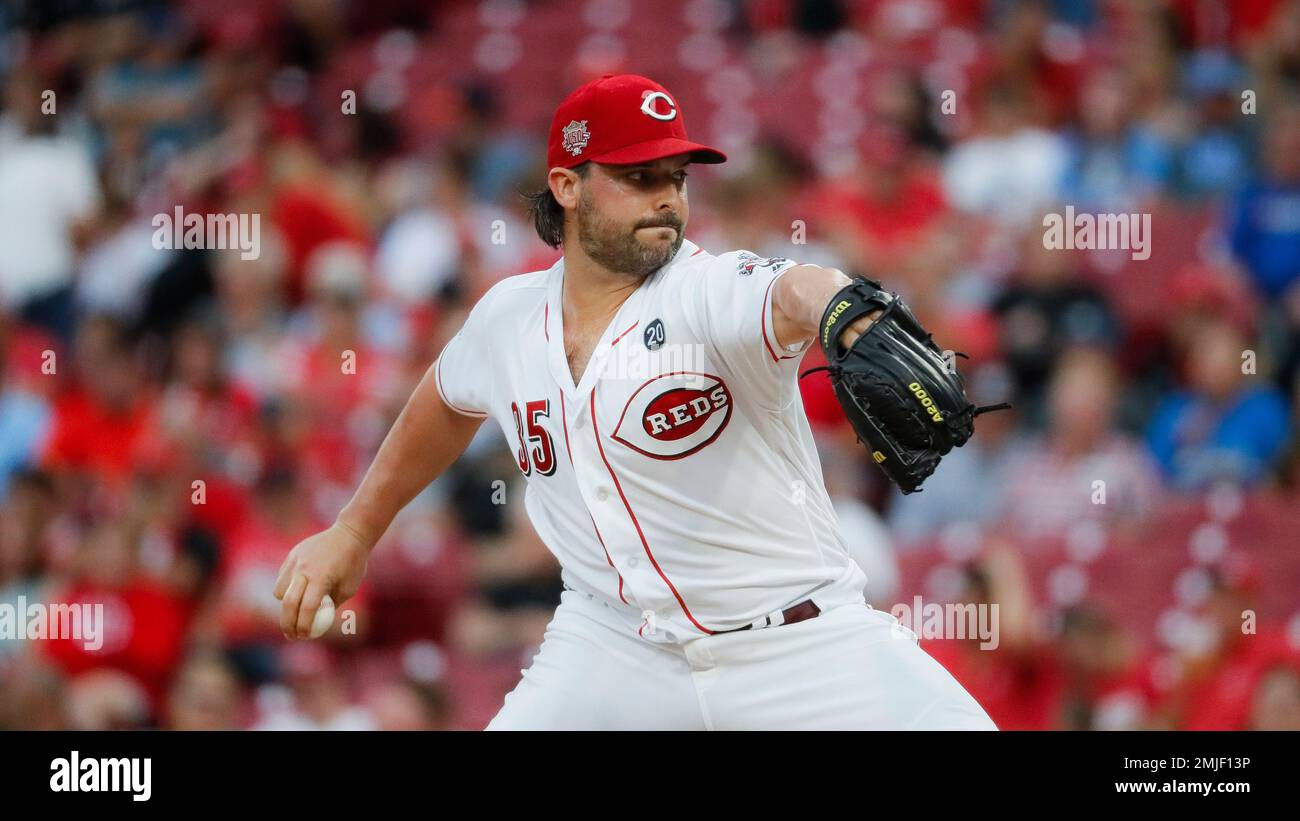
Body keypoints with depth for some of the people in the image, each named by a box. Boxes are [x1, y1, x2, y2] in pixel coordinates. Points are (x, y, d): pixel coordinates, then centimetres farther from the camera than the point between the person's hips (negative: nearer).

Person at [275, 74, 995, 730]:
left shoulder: (711, 291, -17)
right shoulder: (509, 318, 1)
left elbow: (795, 294, -42)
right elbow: (448, 401, 24)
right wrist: (355, 529, 31)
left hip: (798, 644, -4)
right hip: (613, 644, 4)